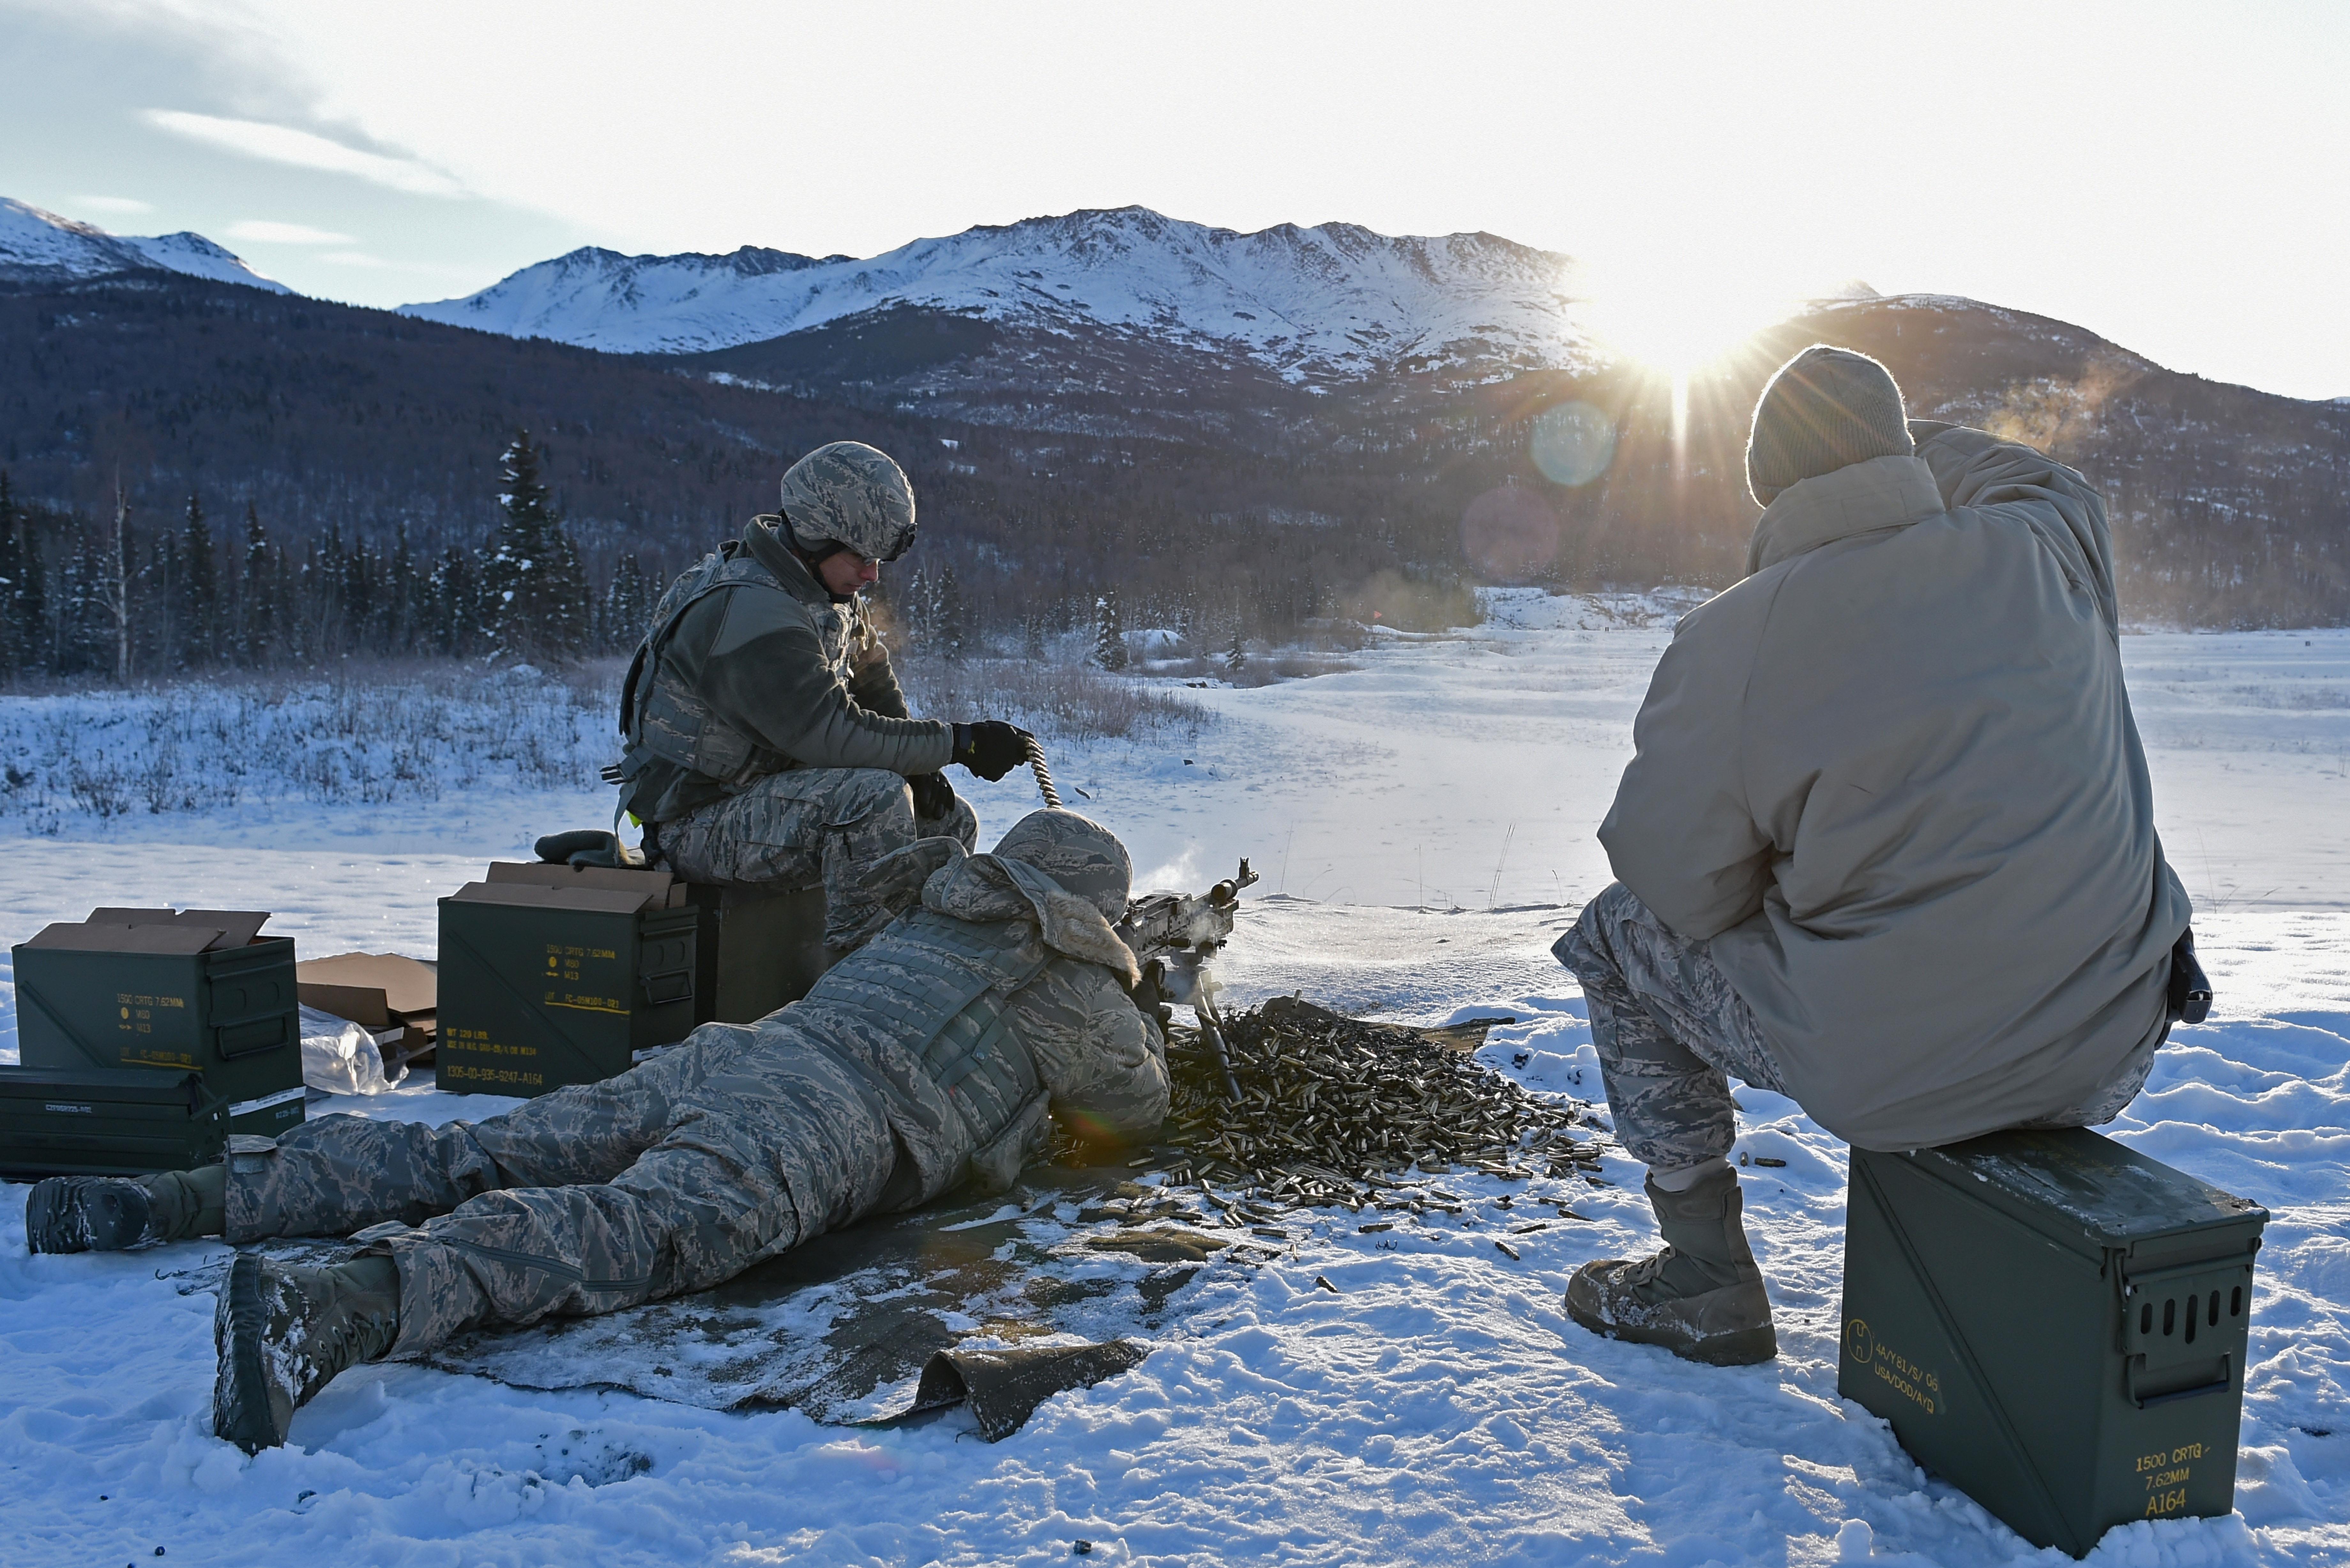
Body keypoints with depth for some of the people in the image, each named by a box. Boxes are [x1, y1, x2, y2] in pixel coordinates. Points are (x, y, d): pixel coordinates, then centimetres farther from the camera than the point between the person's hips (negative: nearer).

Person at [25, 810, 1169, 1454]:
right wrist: (1136, 1030, 55)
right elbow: (1138, 1105, 34)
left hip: (717, 1059, 8)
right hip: (832, 1123, -7)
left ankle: (180, 1197, -9)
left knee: (458, 1162, 1)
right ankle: (329, 1311, -53)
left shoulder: (925, 923, 37)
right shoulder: (1076, 990, 18)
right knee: (632, 1235, -30)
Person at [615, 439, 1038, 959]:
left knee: (950, 823, 7)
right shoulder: (747, 613, -26)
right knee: (876, 796, -33)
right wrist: (959, 744, -27)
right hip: (699, 825, -10)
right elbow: (833, 733, -31)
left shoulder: (830, 592, 6)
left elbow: (872, 679, 17)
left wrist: (918, 766, 0)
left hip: (769, 790, 10)